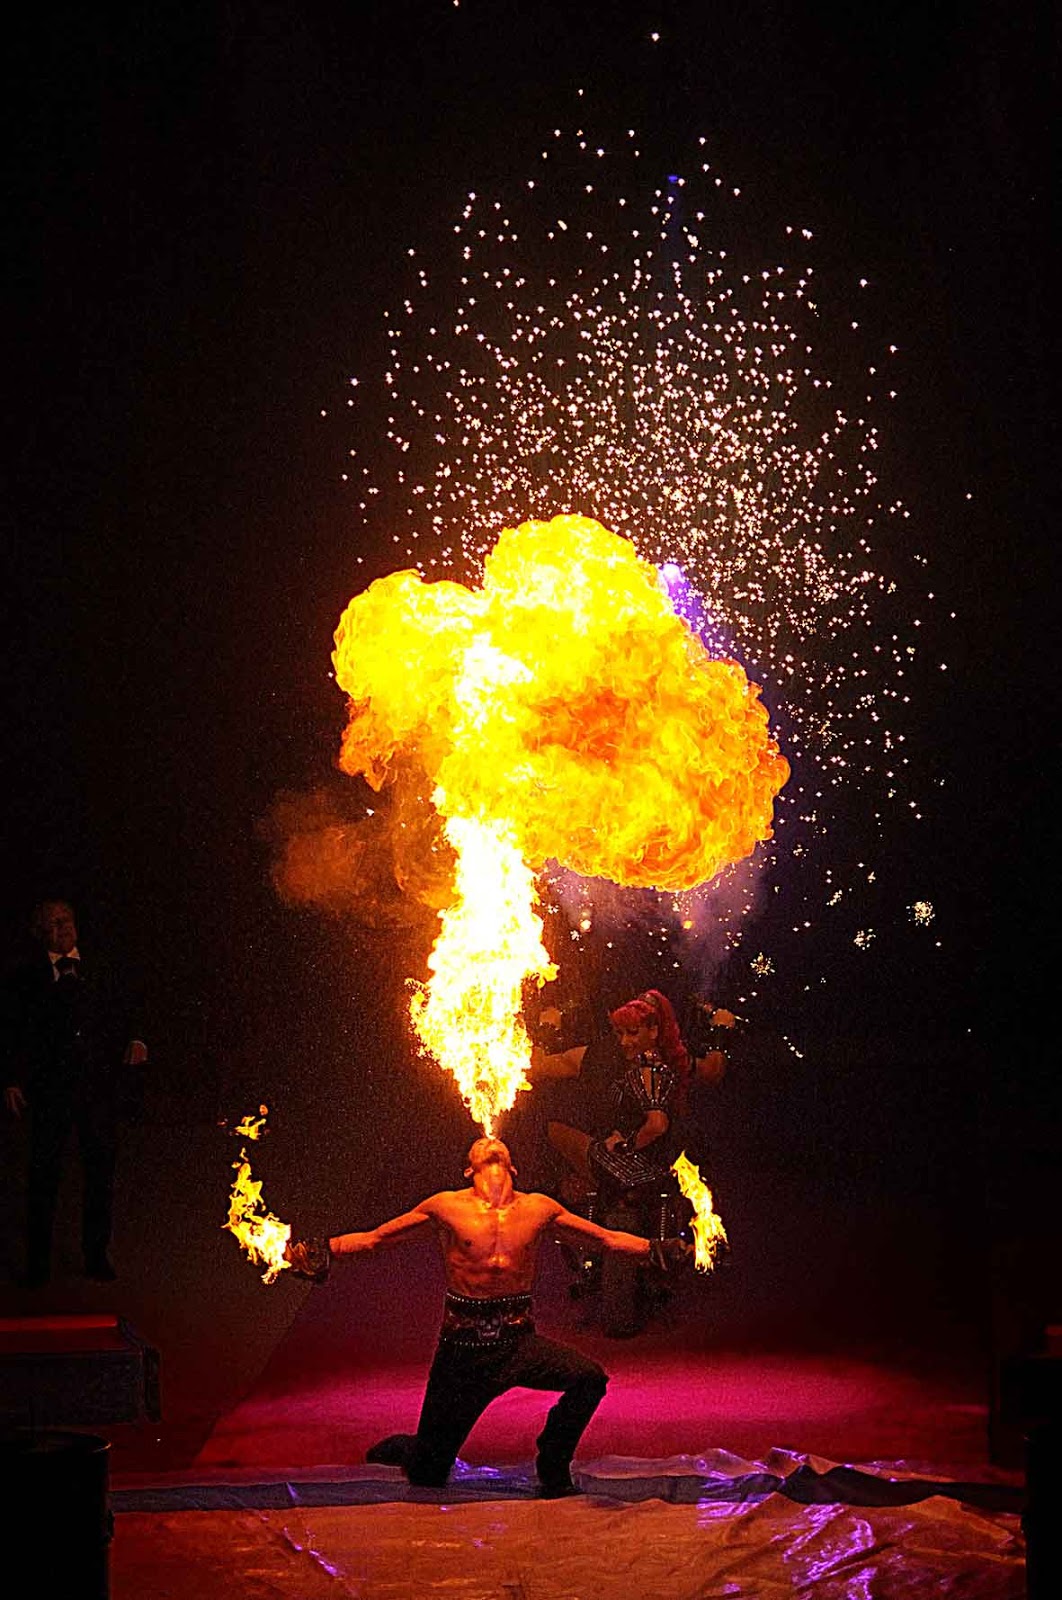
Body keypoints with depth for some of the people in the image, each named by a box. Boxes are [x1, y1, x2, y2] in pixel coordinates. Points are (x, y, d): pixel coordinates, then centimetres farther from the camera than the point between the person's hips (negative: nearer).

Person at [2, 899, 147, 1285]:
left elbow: (117, 1017, 14)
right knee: (44, 1175, 1)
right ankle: (38, 1263, 12)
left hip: (99, 1086, 2)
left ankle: (97, 1257, 17)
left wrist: (133, 1040, -7)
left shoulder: (95, 972, 14)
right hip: (50, 1090, -2)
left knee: (100, 1170, 6)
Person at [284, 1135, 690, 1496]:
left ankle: (553, 1472, -1)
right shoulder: (447, 1206, -1)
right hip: (462, 1347, -1)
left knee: (589, 1378, -26)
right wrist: (322, 1249, -10)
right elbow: (373, 1239, 4)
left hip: (518, 1341, 2)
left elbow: (606, 1238, 11)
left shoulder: (538, 1208, 4)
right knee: (427, 1474, 4)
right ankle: (391, 1449, 42)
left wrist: (657, 1249, -1)